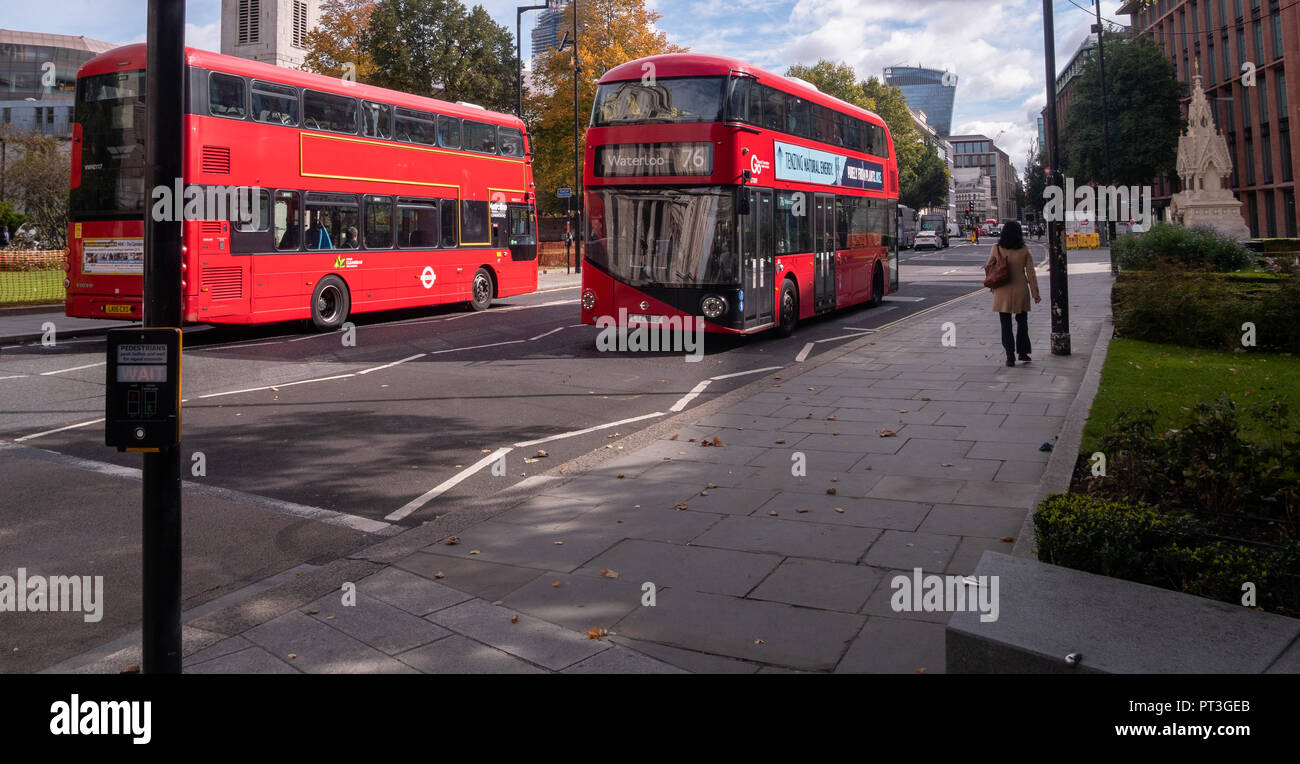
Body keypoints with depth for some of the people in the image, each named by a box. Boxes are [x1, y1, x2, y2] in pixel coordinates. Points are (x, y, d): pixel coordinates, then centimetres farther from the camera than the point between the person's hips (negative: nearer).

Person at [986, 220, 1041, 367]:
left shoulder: (996, 249, -9)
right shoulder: (1024, 250, -6)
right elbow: (1030, 273, -4)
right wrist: (1035, 293, 2)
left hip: (1002, 292, -1)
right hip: (1020, 291, 1)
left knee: (1006, 325, 6)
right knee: (1022, 322, 19)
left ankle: (1010, 356, 1)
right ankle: (1022, 352, 17)